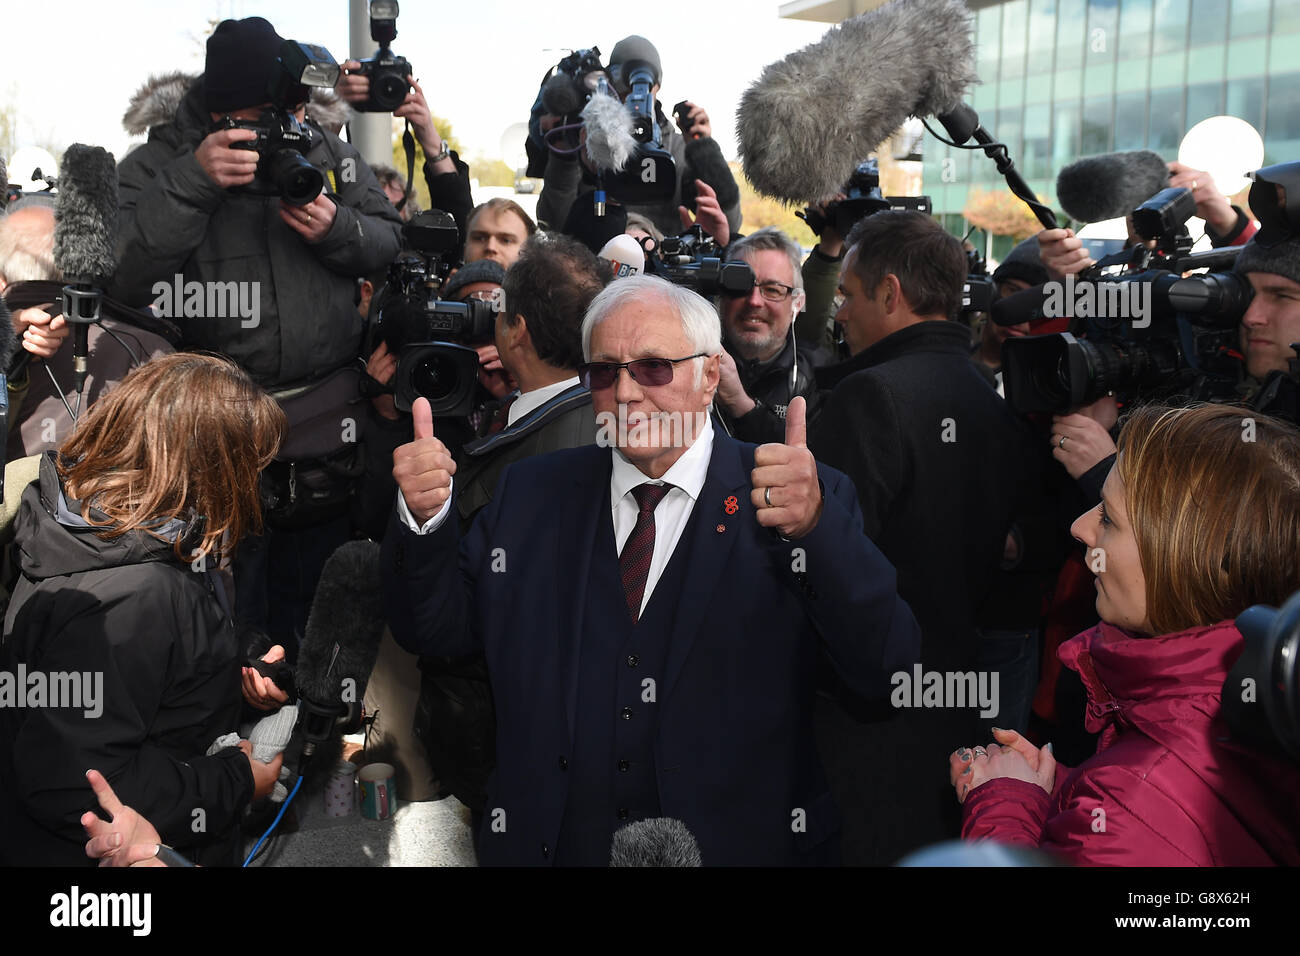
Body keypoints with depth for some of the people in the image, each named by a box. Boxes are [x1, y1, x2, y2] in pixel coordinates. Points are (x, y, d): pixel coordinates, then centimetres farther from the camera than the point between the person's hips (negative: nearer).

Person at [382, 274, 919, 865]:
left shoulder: (810, 498, -6)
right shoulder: (532, 494, 5)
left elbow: (887, 669, -17)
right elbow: (436, 631, 6)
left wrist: (815, 527, -33)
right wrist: (425, 520, -13)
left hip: (739, 844, -3)